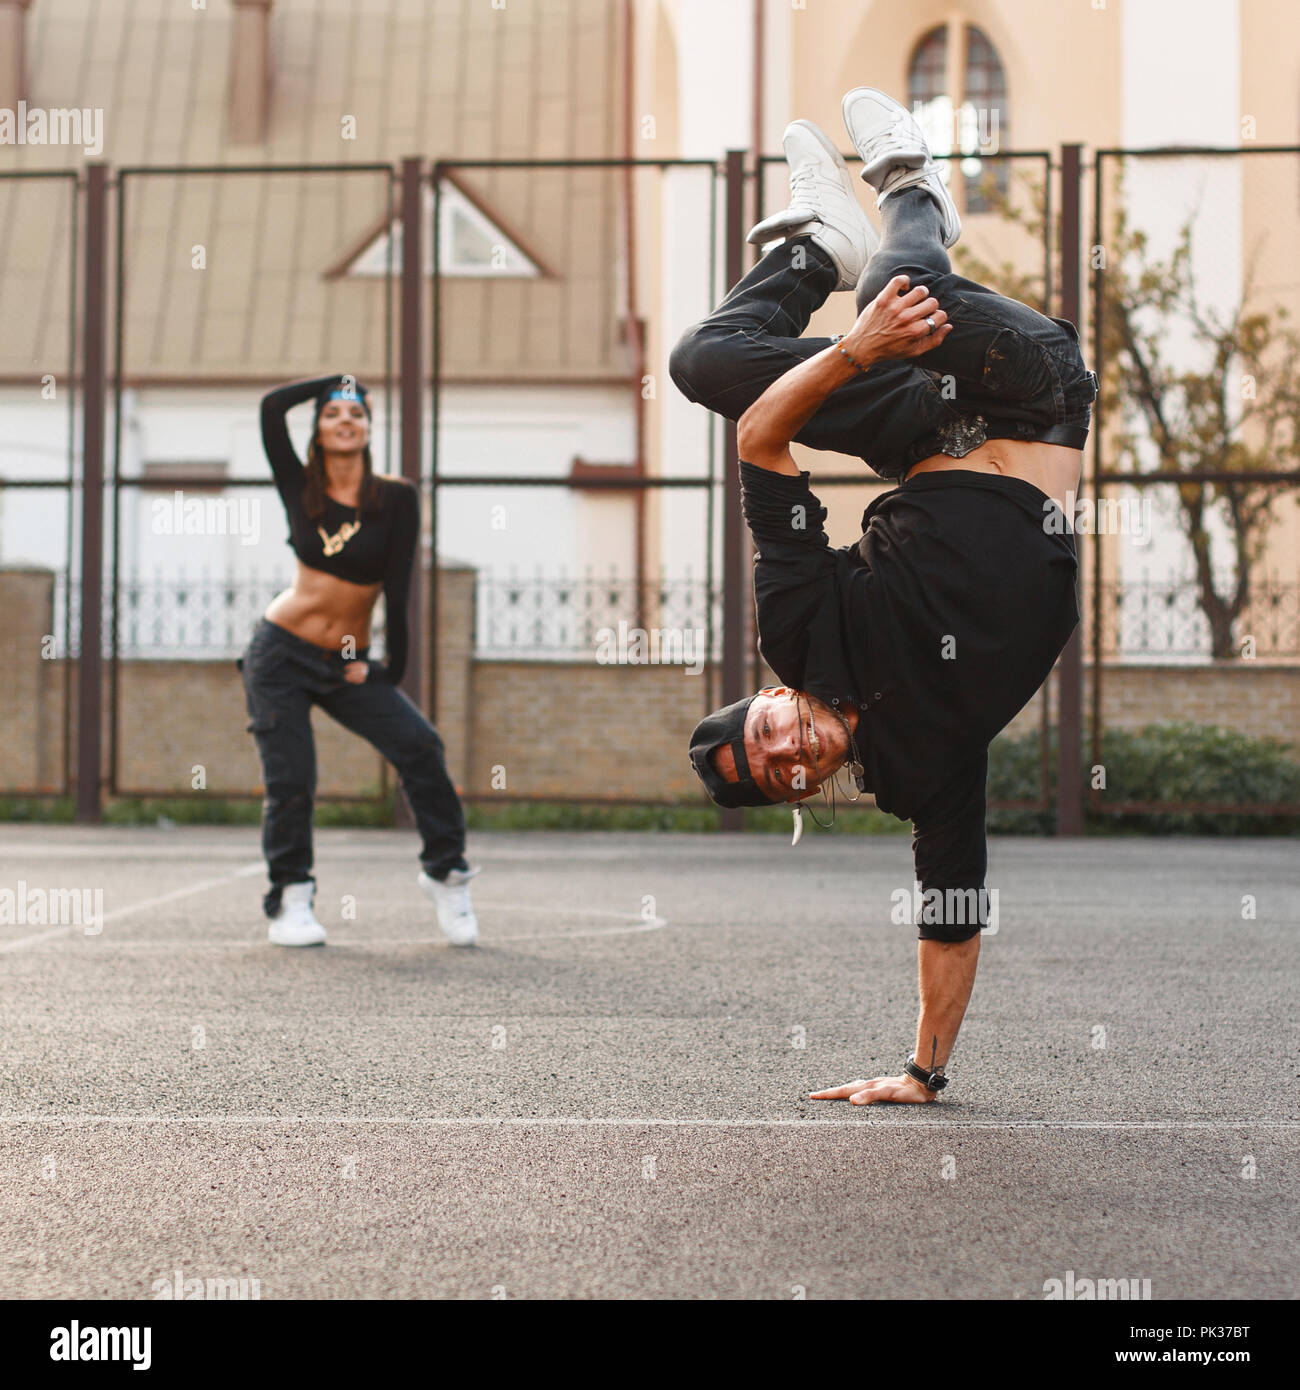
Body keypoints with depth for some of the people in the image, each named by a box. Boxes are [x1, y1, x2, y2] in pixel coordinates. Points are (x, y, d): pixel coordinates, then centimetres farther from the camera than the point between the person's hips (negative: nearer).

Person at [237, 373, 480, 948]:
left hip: (347, 663, 0)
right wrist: (338, 381, 3)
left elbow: (397, 589, -3)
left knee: (418, 745, -17)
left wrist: (391, 670, -4)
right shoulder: (300, 489, 0)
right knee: (290, 782, -6)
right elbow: (272, 406, -9)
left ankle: (446, 872, 0)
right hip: (281, 656, 0)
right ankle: (290, 903, 13)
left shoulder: (395, 499, -4)